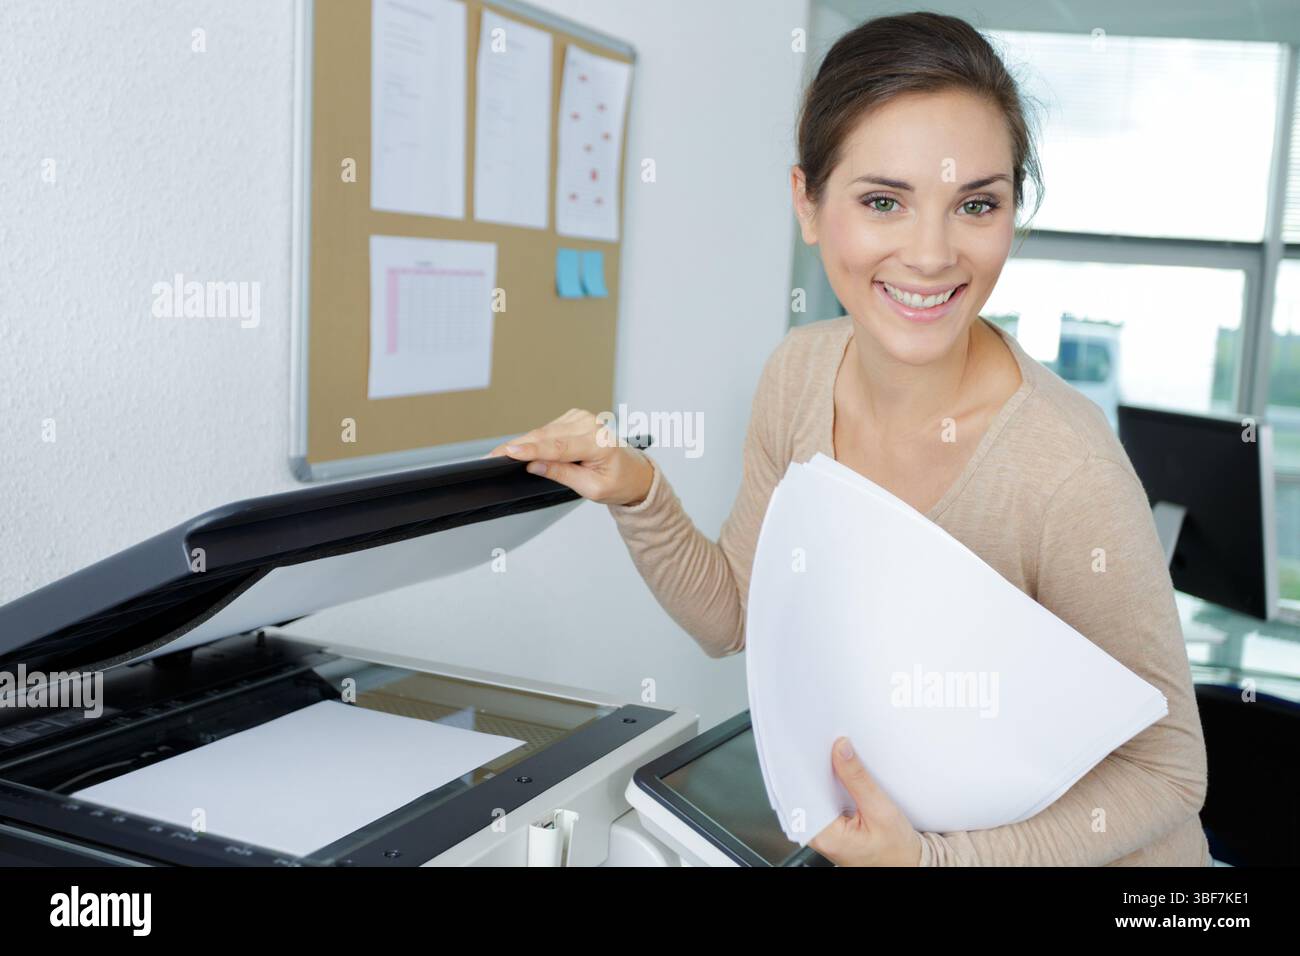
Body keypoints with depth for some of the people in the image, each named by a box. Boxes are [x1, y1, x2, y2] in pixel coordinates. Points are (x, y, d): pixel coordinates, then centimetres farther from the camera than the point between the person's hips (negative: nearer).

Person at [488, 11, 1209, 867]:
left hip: (1071, 851, -4)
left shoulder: (1068, 472, -30)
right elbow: (734, 619, -1)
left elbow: (1165, 770, -19)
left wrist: (936, 856, -29)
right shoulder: (799, 375, -12)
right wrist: (636, 497, -16)